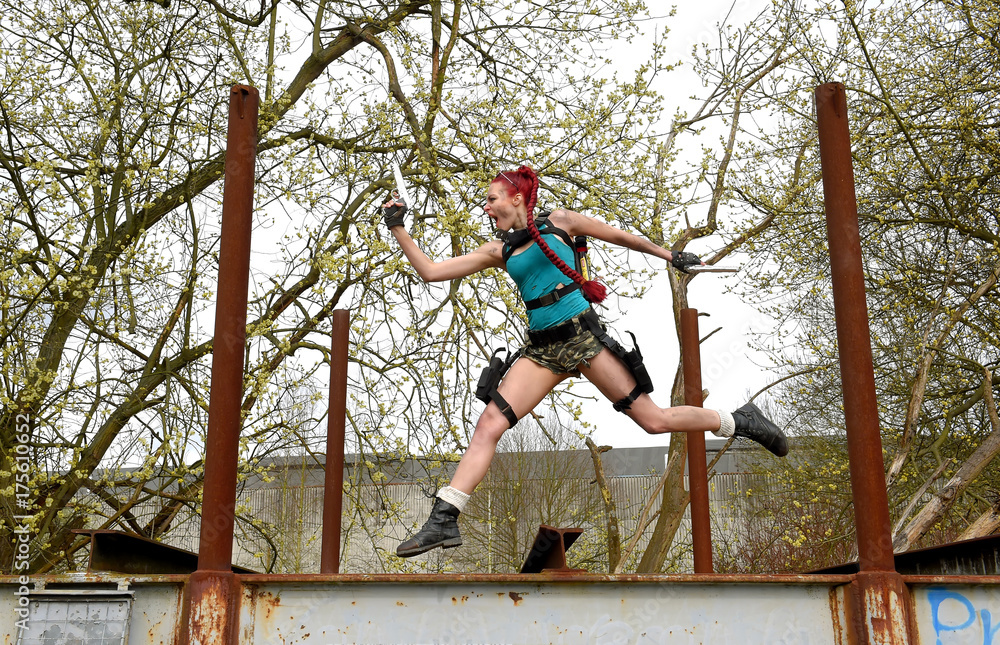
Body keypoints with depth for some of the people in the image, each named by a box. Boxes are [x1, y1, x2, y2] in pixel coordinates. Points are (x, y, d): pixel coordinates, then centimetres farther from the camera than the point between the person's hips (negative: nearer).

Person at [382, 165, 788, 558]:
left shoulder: (557, 222, 3)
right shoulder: (498, 251, 13)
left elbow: (619, 237, 14)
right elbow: (430, 272, 11)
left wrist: (667, 255, 19)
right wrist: (398, 229, 6)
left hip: (583, 335, -4)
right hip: (541, 349, 4)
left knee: (653, 420, -4)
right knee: (488, 425, -13)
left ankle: (739, 421, 19)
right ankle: (444, 519, -13)